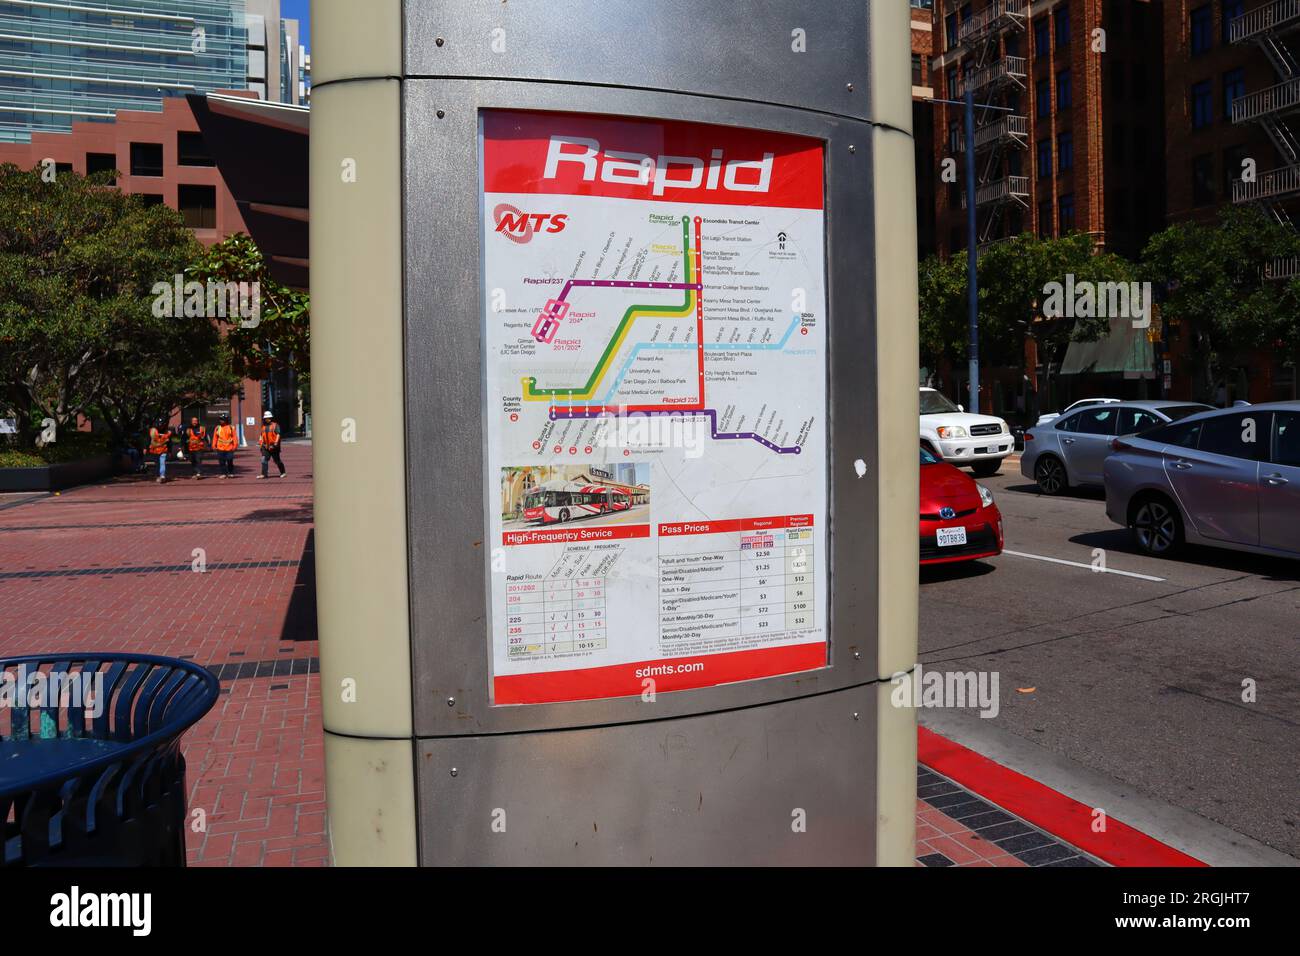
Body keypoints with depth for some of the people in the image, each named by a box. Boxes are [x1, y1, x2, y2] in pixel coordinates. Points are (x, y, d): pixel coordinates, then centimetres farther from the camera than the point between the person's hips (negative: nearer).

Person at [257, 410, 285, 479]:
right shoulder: (264, 426, 13)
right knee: (264, 460, -6)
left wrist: (276, 442, -24)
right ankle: (264, 474, -6)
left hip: (273, 447, -5)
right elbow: (262, 435, 21)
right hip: (266, 447, 5)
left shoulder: (275, 425, -5)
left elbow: (278, 434, -12)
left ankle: (283, 472, 21)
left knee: (277, 460, 5)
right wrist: (260, 441, 10)